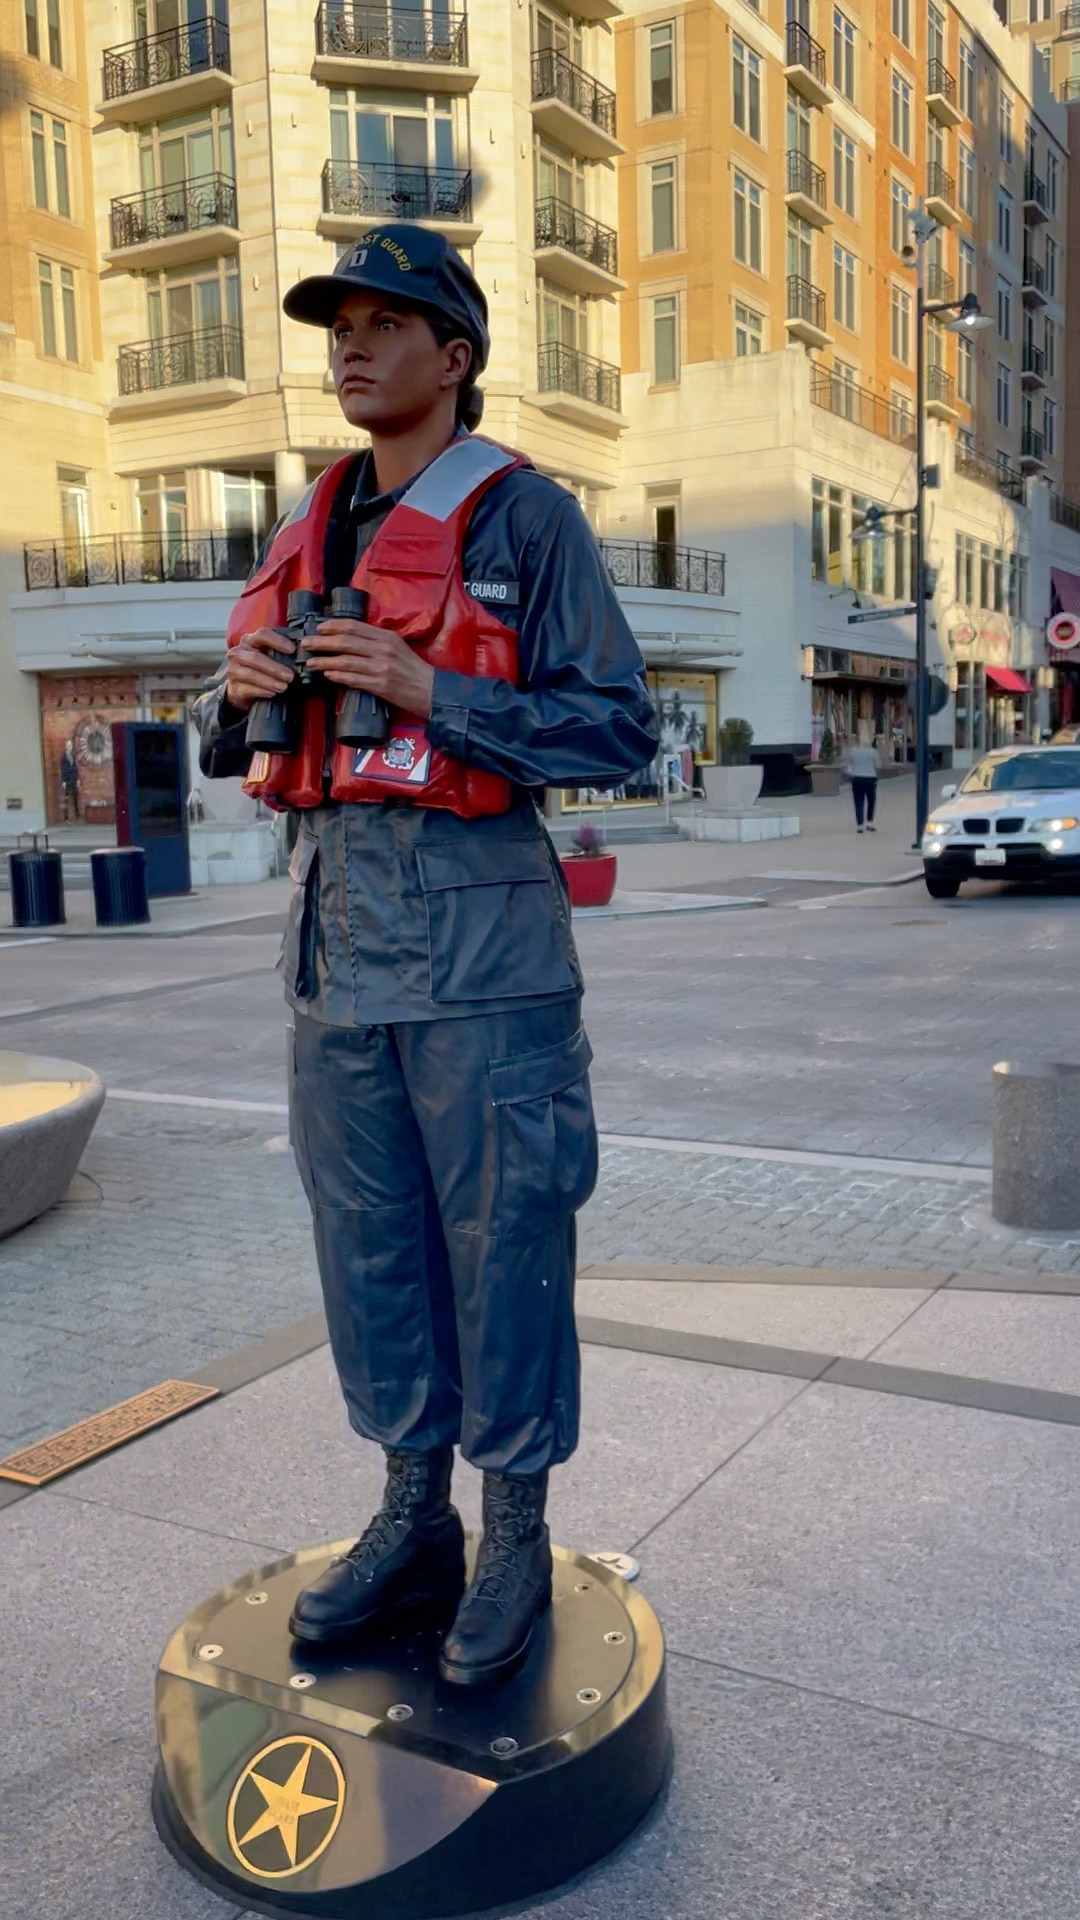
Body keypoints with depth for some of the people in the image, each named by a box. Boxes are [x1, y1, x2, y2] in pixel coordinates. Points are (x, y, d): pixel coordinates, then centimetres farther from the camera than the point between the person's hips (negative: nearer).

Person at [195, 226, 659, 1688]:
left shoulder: (526, 516, -2)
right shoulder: (312, 528, 16)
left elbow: (619, 729, -8)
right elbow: (240, 749, 20)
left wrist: (430, 690, -17)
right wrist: (241, 687, -3)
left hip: (476, 928, -6)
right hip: (336, 917, 6)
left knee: (502, 1236, 2)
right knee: (367, 1233, 11)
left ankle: (516, 1541, 20)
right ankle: (413, 1523, 28)